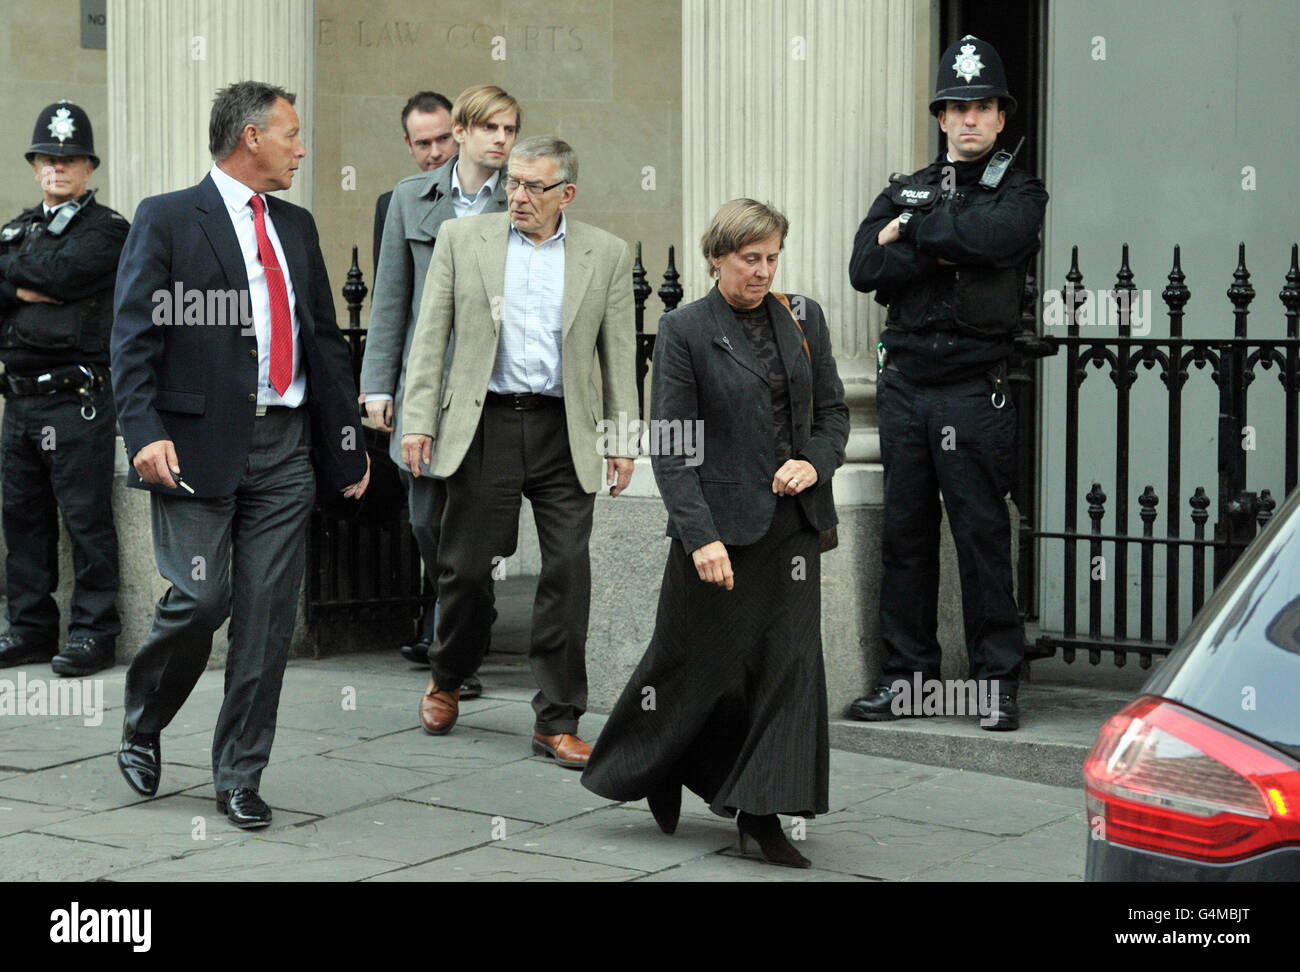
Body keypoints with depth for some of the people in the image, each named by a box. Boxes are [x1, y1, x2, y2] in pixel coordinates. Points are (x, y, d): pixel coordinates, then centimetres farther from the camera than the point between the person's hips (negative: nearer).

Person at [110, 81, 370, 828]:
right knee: (200, 599, -10)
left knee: (269, 618, 2)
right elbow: (135, 335, -7)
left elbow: (327, 339, 21)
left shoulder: (298, 227, 17)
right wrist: (146, 431, -19)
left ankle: (240, 778, 12)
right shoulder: (167, 220, 0)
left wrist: (349, 442, 18)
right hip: (200, 445, -5)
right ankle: (143, 726, 18)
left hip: (285, 447, 5)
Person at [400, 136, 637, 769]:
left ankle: (557, 723, 5)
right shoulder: (462, 240, 5)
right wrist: (418, 421, -3)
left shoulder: (606, 254, 7)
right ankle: (447, 680, 31)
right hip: (485, 425, 0)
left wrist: (623, 439, 4)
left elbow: (619, 353, 8)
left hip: (567, 433, 1)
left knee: (568, 572, -2)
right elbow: (430, 337, 4)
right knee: (466, 567, 4)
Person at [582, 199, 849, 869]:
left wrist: (816, 463, -5)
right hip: (719, 523, -4)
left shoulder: (803, 318, 9)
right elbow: (669, 447, -9)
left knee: (789, 664, 1)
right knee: (699, 661, 5)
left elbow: (833, 409, 16)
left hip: (793, 521, 4)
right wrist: (700, 535, -16)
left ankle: (762, 814, 7)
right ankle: (644, 769, 30)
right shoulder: (684, 331, -6)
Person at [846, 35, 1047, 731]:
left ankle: (997, 680, 3)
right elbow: (865, 268, 0)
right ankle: (905, 673, 14)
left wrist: (915, 228, -6)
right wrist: (946, 250, -10)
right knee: (905, 533, 6)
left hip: (974, 390, -4)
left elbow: (995, 235, -18)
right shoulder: (904, 192, 16)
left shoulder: (1019, 192, 6)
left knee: (981, 533, -4)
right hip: (904, 383, 4)